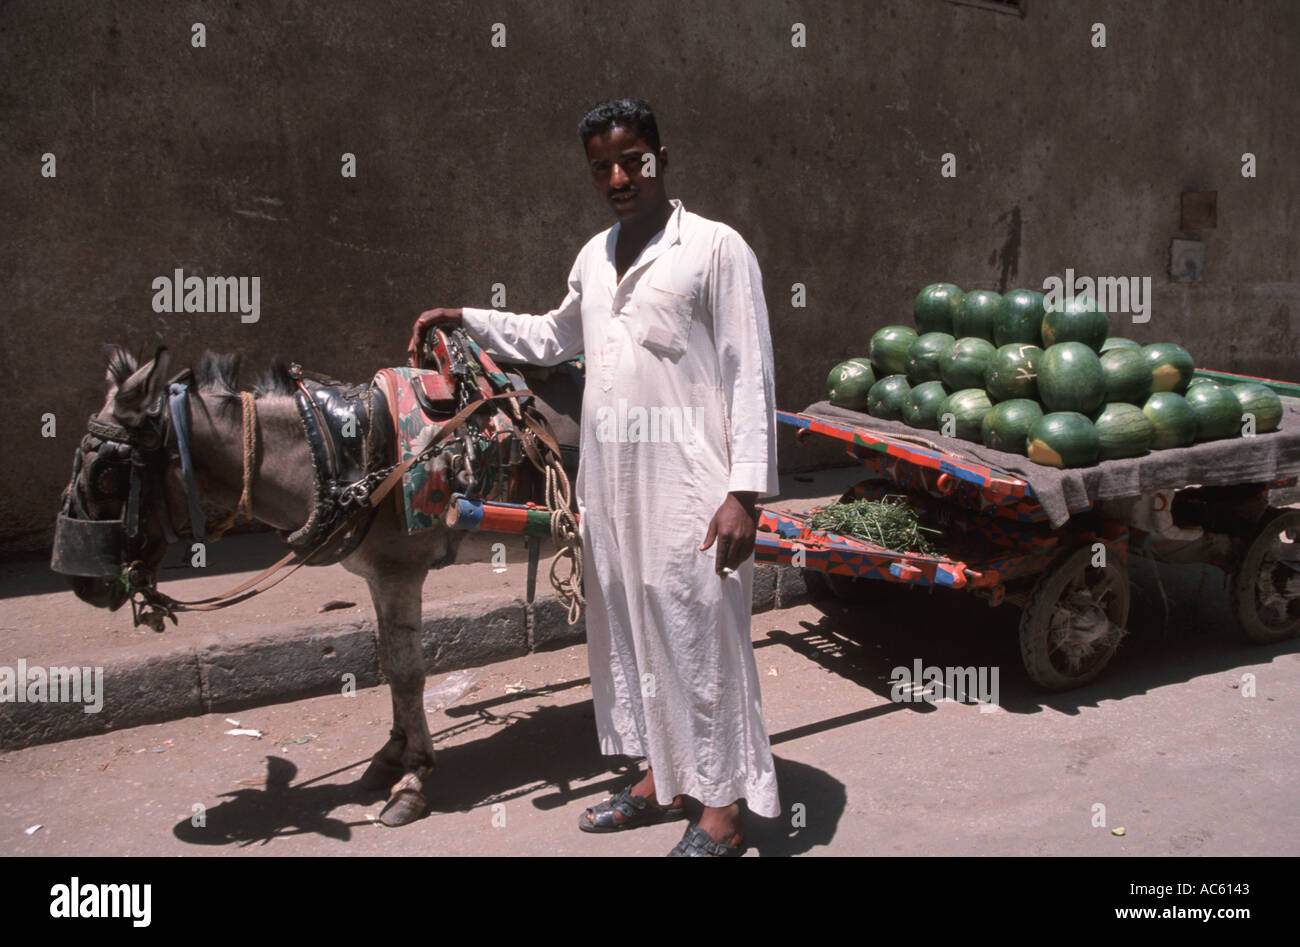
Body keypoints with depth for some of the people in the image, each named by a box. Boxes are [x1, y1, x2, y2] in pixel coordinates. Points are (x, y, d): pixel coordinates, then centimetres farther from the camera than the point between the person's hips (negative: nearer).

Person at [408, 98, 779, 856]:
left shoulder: (716, 248, -7)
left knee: (700, 639, 1)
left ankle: (723, 809, 19)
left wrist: (744, 492, -17)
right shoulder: (596, 256, 14)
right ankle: (664, 779, 35)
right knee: (631, 631, 16)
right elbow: (553, 338, 32)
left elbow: (752, 379, -11)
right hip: (610, 483, 8)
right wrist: (464, 320, 26)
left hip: (687, 489, -7)